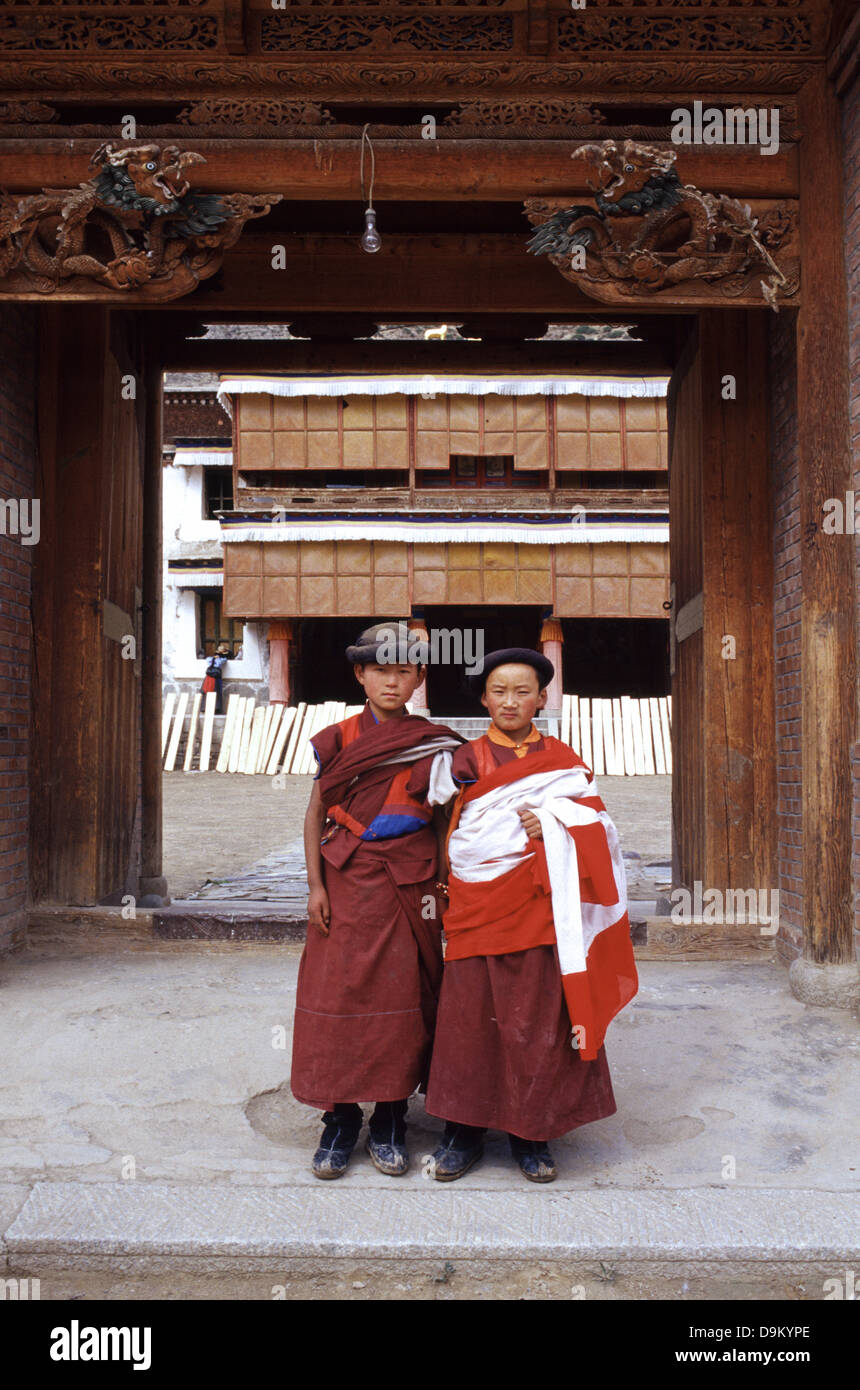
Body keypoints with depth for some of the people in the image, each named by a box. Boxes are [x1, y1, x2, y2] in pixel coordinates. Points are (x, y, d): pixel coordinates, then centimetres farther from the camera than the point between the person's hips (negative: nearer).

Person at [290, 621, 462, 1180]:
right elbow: (316, 814, 6)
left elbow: (444, 822, 7)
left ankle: (390, 1123, 18)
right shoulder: (338, 739, 5)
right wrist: (315, 884, -1)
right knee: (339, 995, 2)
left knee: (402, 998, 3)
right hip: (346, 886, 1)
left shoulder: (434, 745, 3)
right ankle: (341, 1121, 17)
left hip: (409, 889, 0)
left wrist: (443, 889, 1)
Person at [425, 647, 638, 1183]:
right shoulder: (464, 759, 6)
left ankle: (532, 1133, 20)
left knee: (538, 1016, 4)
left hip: (539, 907, 0)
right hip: (478, 908, 0)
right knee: (470, 1015, 3)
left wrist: (554, 825, -13)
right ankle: (464, 1131, 18)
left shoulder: (563, 759, 7)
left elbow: (594, 825, 3)